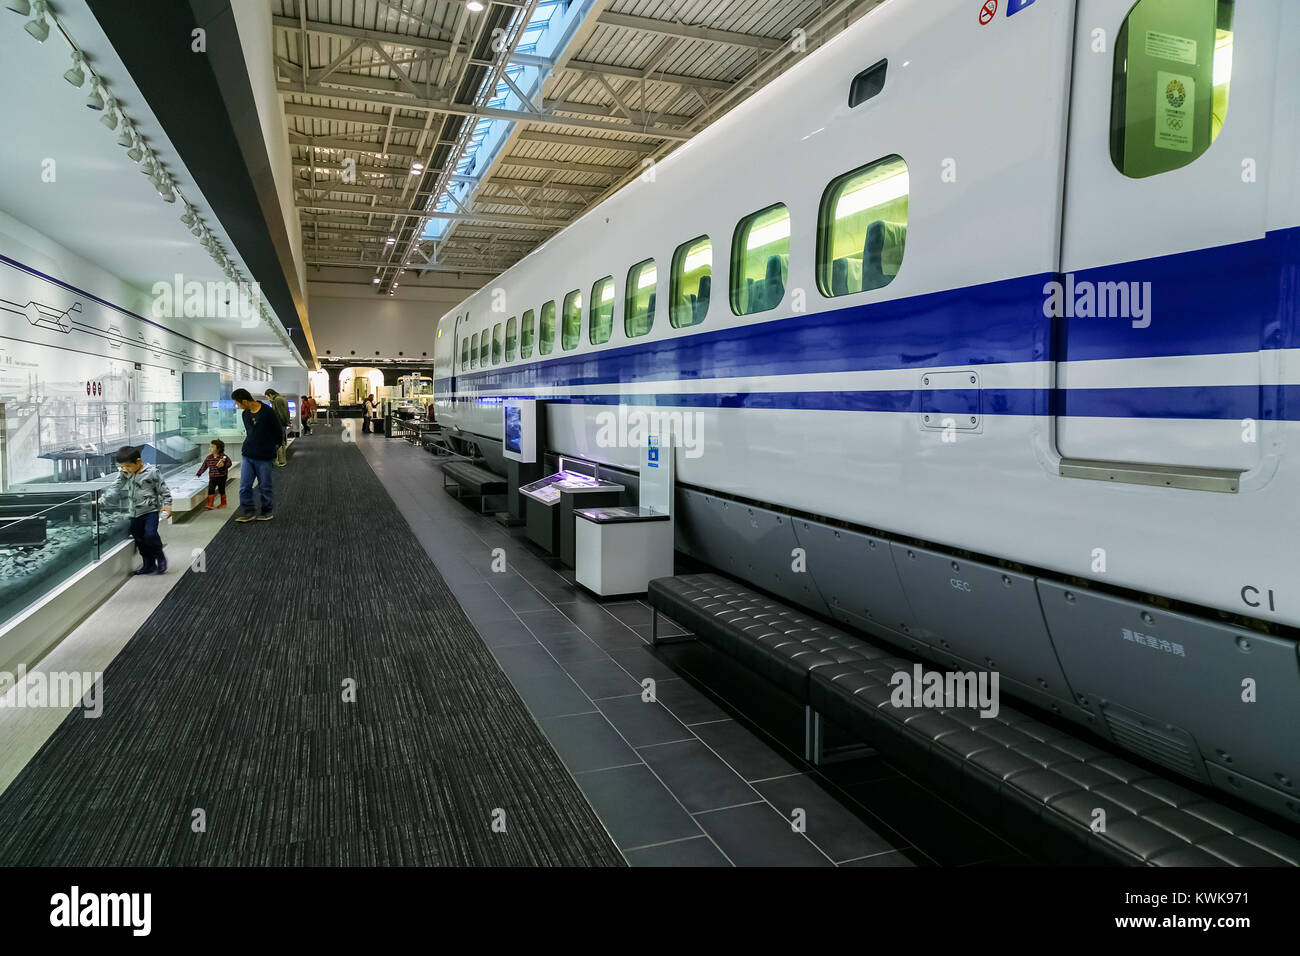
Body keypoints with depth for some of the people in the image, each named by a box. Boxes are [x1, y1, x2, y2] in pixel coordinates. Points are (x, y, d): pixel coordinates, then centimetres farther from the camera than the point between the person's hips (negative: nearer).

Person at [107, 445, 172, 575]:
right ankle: (149, 565, 20)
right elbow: (117, 490, 11)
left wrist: (167, 505, -13)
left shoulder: (151, 472, -12)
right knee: (139, 539, 8)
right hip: (135, 513, 6)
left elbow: (163, 490, -6)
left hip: (150, 510, -6)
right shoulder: (124, 474, 3)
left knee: (150, 534, -20)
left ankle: (160, 558, 2)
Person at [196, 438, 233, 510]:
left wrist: (223, 465, -24)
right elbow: (204, 466, 13)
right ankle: (210, 505, -3)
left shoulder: (224, 457, -8)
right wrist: (199, 474, 16)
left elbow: (229, 463, -6)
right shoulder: (208, 458, 5)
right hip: (212, 477, 4)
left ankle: (223, 503, 23)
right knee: (210, 490, -4)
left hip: (221, 477, -3)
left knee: (221, 490, 7)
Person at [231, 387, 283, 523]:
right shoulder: (245, 414, 6)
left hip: (264, 457, -6)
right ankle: (248, 511, 10)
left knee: (264, 486, 5)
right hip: (247, 456, 6)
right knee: (244, 486, 1)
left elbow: (278, 432, -4)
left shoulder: (268, 412, -14)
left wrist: (275, 445, 9)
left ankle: (267, 511, 19)